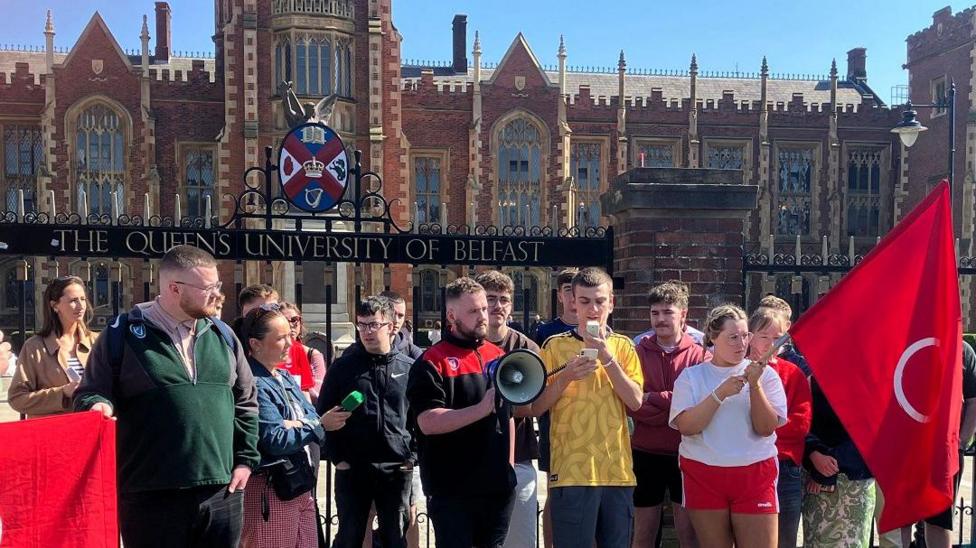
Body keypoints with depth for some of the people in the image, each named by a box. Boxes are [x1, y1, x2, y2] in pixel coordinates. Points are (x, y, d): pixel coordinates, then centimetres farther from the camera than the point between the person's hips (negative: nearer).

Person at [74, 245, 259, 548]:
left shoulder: (222, 335, 10)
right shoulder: (124, 333, -2)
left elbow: (245, 401, 15)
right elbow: (90, 392, 4)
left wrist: (245, 459, 9)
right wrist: (99, 404, -19)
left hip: (222, 492, 4)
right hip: (151, 495, -4)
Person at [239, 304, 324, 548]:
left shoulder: (286, 378, 14)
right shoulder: (253, 384, -15)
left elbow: (314, 416, 7)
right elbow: (276, 440, -20)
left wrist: (302, 425, -14)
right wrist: (316, 426, -11)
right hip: (269, 491, -8)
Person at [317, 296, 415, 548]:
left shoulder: (409, 367, 2)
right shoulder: (343, 367, 0)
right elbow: (324, 416, 3)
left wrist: (412, 455, -2)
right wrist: (337, 457, -5)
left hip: (397, 469, 1)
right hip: (352, 468, 0)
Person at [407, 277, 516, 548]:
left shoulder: (498, 356, 12)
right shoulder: (433, 362, -9)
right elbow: (428, 422, -20)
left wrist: (509, 465, 15)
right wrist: (482, 409, -25)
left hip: (499, 486, 6)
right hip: (453, 489, -6)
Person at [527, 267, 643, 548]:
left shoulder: (623, 346, 8)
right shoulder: (556, 345, 0)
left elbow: (635, 401, -4)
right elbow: (537, 407, -3)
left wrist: (607, 358, -13)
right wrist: (567, 376, -17)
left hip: (617, 469, 3)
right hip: (571, 470, -3)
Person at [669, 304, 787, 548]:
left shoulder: (764, 374, 3)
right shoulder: (691, 376, 2)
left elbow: (766, 428, -5)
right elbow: (686, 426, -10)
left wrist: (755, 386, -16)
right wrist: (721, 393, -17)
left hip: (754, 475, 0)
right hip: (703, 475, 0)